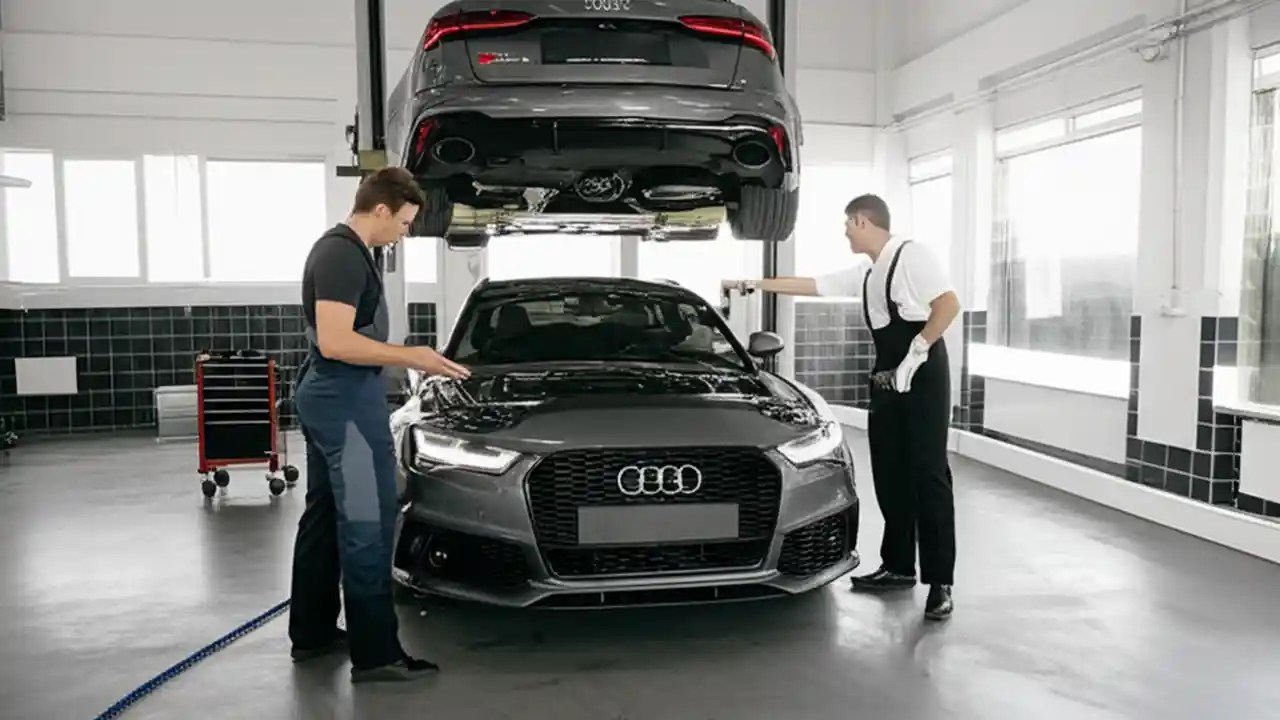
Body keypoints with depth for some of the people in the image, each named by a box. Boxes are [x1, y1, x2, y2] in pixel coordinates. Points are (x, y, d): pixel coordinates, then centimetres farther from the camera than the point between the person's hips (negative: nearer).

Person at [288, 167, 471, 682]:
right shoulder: (344, 256, -18)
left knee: (324, 515, 15)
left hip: (327, 396, 11)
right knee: (367, 521, -8)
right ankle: (375, 653, -2)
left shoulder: (338, 249, 16)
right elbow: (335, 342, -25)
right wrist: (411, 357, -20)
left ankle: (311, 633, 26)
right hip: (344, 399, -11)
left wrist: (405, 356, 21)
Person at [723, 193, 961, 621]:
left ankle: (940, 582, -3)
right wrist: (755, 285, 22)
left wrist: (915, 353, -19)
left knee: (928, 475, -8)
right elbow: (810, 286, 21)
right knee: (889, 477, 9)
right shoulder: (864, 274, 16)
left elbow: (949, 304, -18)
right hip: (887, 380, 8)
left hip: (922, 377, -8)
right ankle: (898, 568, 19)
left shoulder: (912, 255, -8)